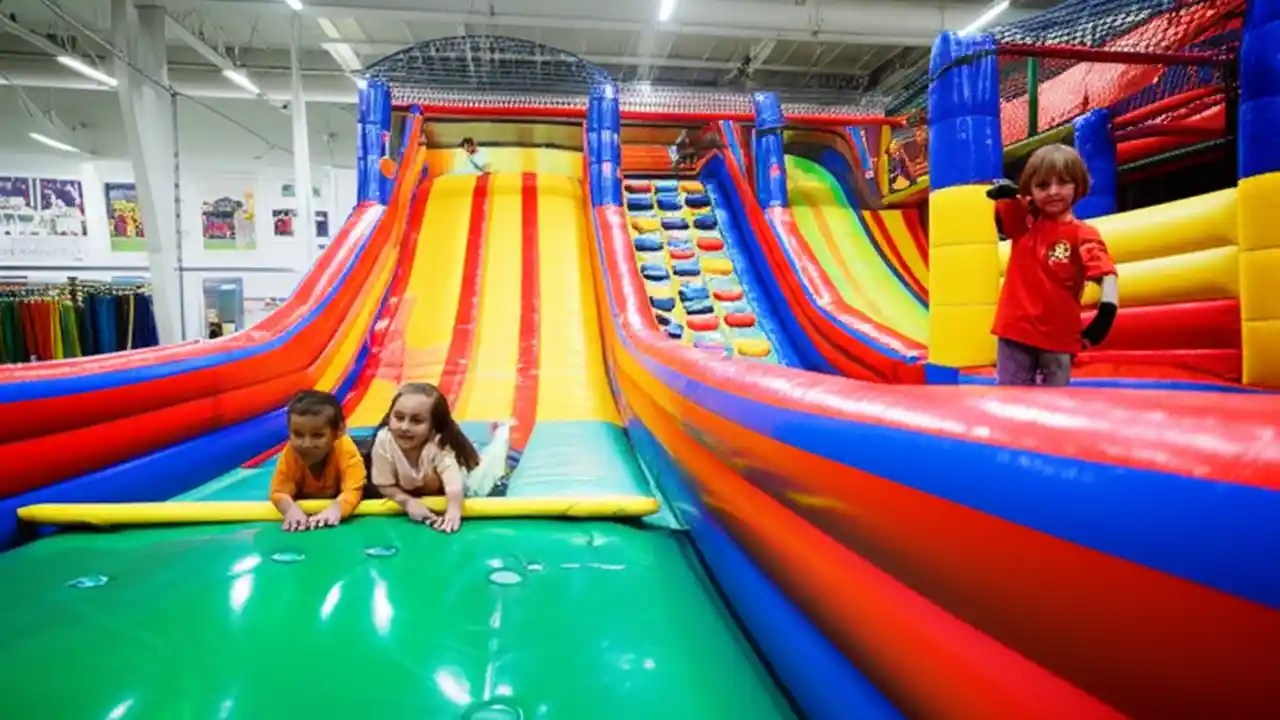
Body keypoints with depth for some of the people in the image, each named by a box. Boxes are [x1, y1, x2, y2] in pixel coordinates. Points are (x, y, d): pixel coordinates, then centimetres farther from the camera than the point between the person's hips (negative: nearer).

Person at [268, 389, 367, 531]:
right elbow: (279, 491, -31)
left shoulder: (346, 450, -39)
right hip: (307, 502, 2)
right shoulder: (289, 454, -32)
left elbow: (353, 490, -43)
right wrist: (291, 509, -53)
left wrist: (335, 509, -63)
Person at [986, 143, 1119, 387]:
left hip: (1059, 337, -2)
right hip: (1015, 330, 2)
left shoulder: (1083, 235, -6)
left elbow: (1107, 275, -14)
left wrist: (1107, 310, -31)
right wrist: (1001, 191, -17)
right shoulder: (1023, 220, 3)